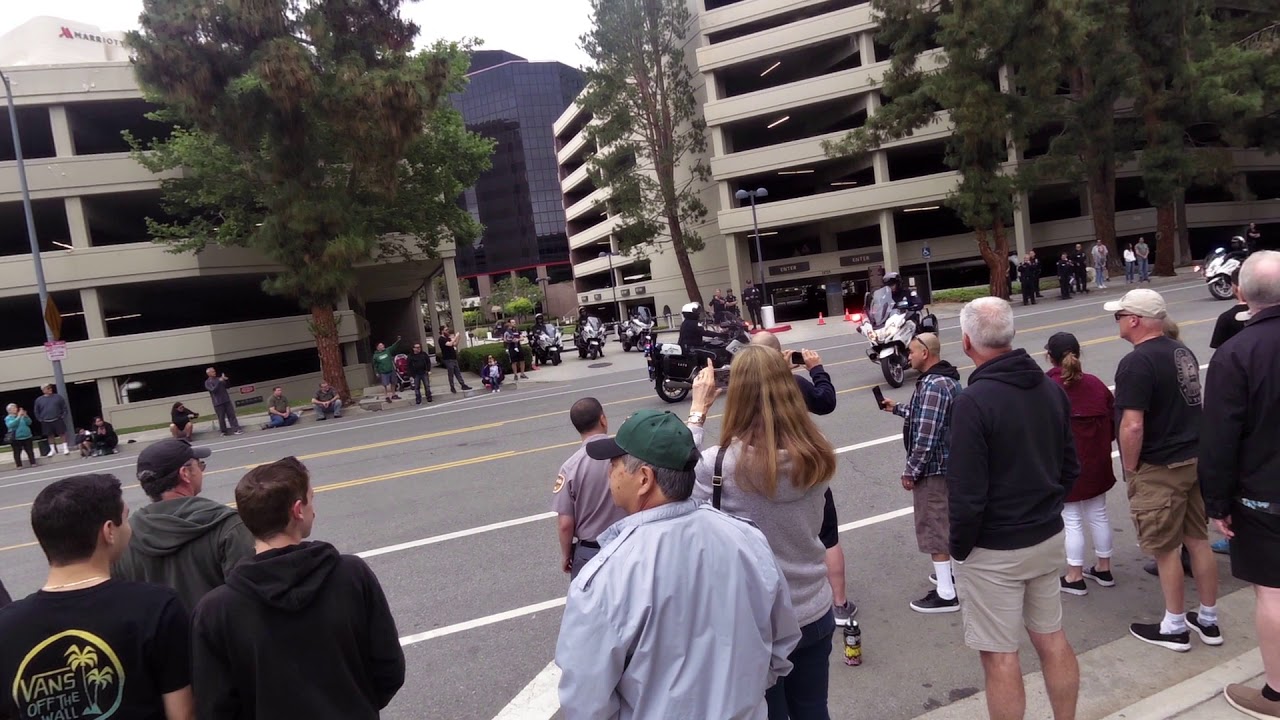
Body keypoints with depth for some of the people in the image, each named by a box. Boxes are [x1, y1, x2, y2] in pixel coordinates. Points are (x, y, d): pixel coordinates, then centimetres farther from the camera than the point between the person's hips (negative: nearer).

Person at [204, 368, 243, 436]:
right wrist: (219, 381, -21)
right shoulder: (207, 382, -1)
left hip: (226, 400, 4)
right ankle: (224, 431, 12)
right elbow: (213, 390, -18)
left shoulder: (218, 378, 12)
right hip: (218, 403, -4)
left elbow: (227, 386, 13)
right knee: (221, 417, 1)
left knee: (231, 414, 0)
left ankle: (236, 429, 0)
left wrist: (225, 380, -5)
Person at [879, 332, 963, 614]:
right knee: (950, 522, 22)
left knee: (934, 528, -1)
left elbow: (926, 435, -26)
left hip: (933, 467, -11)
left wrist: (910, 471, -19)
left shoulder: (933, 385, -24)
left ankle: (946, 594, 7)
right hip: (949, 463, 11)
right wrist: (897, 408, 20)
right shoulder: (947, 379, 9)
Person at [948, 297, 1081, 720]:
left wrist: (959, 548, -8)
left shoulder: (973, 401, -23)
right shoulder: (1051, 388, 1)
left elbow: (967, 493, -22)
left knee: (999, 655, 6)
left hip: (994, 550, -7)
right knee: (1052, 639, 21)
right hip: (1048, 537, 8)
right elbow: (1070, 468, 10)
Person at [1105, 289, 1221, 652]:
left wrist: (1131, 471, -12)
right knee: (1198, 541, 17)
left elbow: (1133, 427, -25)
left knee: (1166, 550, 5)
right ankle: (1208, 621, 29)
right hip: (1195, 459, 8)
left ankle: (1174, 628, 19)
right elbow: (1187, 405, 16)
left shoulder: (1136, 363, -21)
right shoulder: (1183, 351, 7)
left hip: (1160, 470, -8)